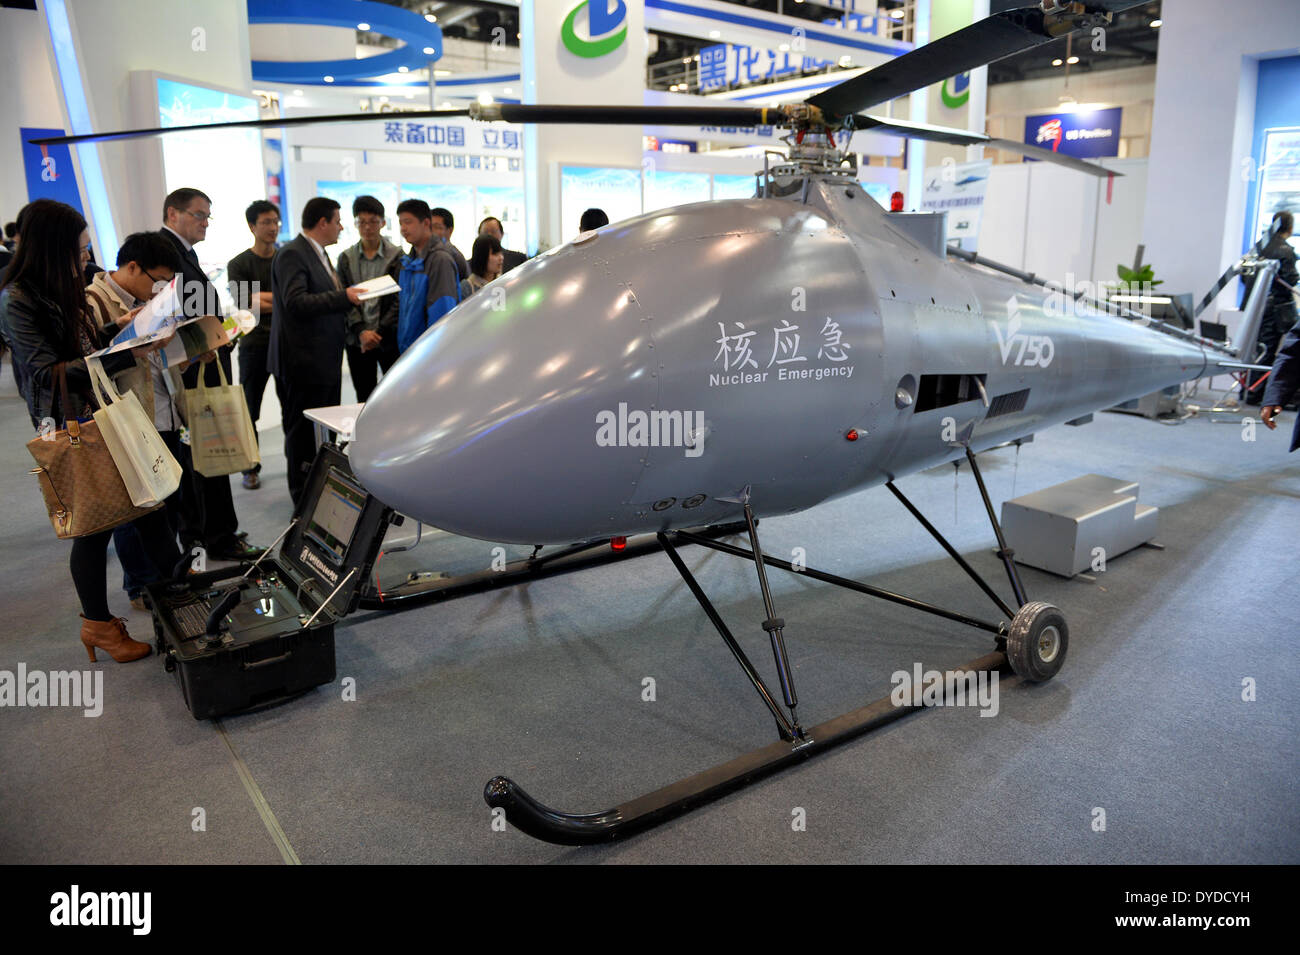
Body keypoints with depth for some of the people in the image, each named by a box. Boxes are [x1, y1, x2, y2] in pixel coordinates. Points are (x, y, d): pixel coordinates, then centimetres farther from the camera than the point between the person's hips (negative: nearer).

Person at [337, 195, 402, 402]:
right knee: (364, 401, 6)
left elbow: (399, 301, -4)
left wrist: (378, 333, -11)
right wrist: (361, 332, -12)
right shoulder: (346, 258, 9)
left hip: (390, 340, -2)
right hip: (357, 341, 2)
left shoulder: (397, 255, 1)